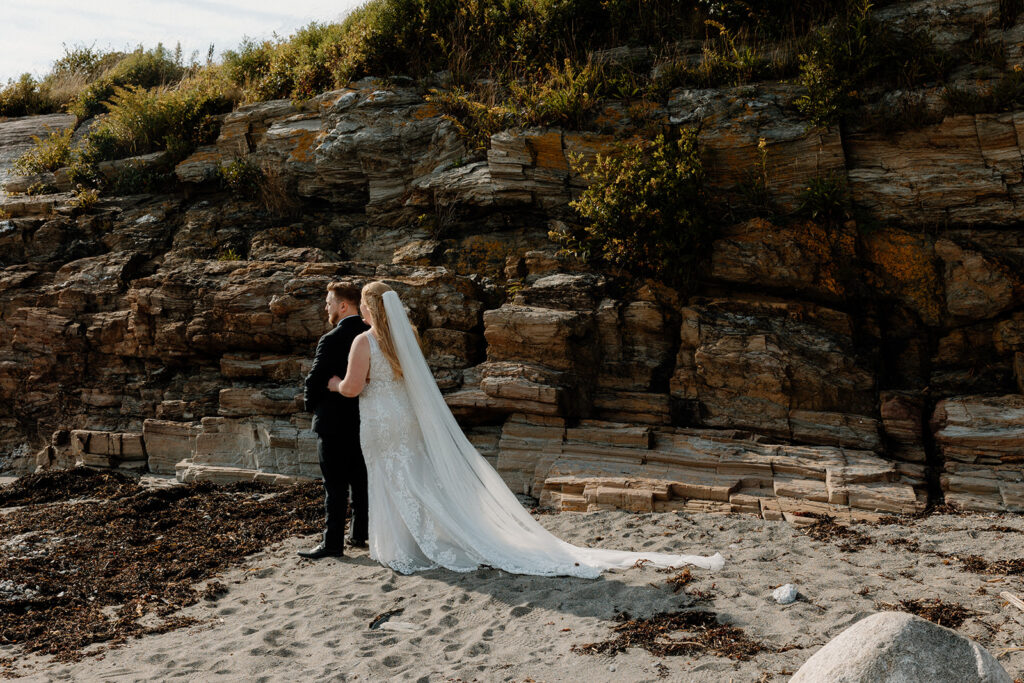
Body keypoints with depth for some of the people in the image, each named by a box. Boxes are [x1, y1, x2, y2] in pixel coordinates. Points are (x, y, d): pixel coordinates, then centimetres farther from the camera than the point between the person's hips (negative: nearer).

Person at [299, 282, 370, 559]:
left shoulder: (331, 340, -17)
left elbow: (314, 381, -13)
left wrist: (312, 407, 4)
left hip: (334, 422, -7)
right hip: (364, 419, 7)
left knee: (335, 485, 0)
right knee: (361, 480, 15)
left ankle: (332, 543, 7)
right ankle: (360, 534, 24)